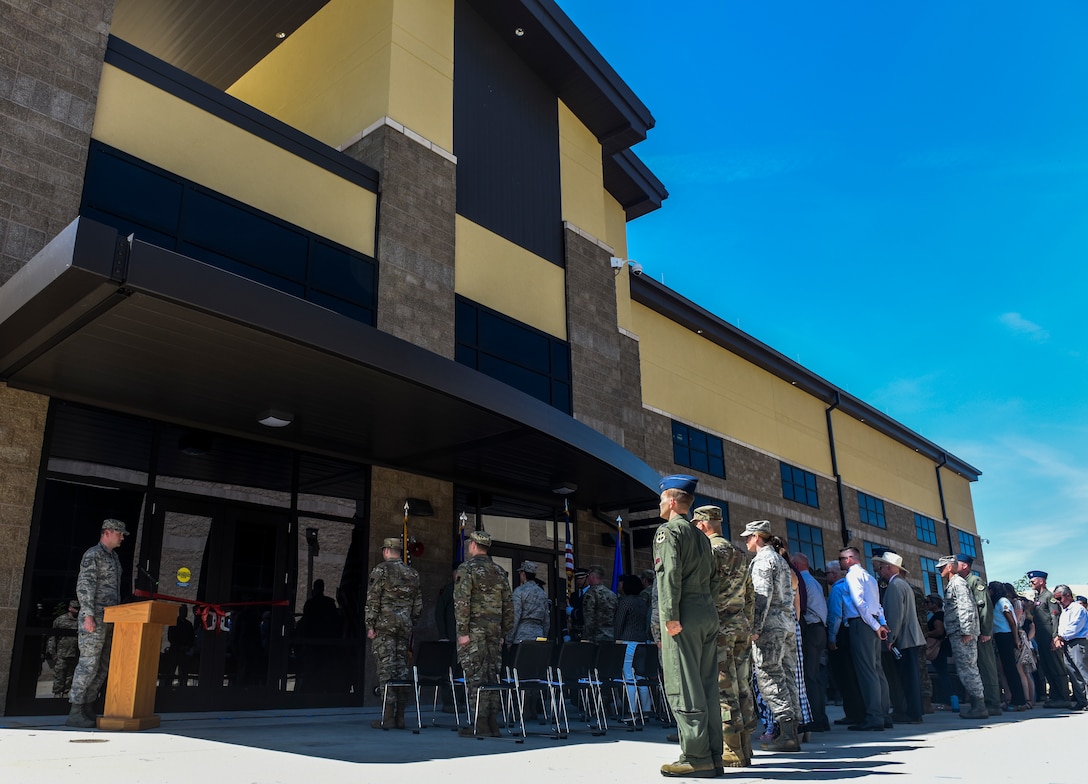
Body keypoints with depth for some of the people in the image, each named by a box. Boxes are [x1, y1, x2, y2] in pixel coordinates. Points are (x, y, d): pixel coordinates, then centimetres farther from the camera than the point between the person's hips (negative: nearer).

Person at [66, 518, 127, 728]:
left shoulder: (114, 557, 20)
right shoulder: (92, 555, -8)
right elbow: (84, 586, -16)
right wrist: (89, 615, -23)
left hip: (109, 619, 9)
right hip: (94, 618, -9)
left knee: (103, 666, 8)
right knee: (88, 663, -9)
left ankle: (87, 709, 13)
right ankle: (75, 713, -4)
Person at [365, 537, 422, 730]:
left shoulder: (381, 570, -5)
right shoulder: (412, 574, 13)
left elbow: (372, 600, -10)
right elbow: (418, 604, 15)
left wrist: (370, 626, -6)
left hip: (384, 626, -5)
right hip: (405, 627, 5)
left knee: (386, 668, -4)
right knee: (401, 668, 9)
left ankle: (387, 717, -5)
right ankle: (400, 716, 11)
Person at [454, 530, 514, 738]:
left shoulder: (467, 568, -5)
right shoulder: (500, 572, 13)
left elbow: (462, 602, -14)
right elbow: (508, 605, 13)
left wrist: (462, 632, -12)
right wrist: (504, 633, 18)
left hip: (474, 631, -6)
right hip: (494, 632, 6)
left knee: (475, 676, -4)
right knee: (491, 675, 9)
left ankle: (480, 724, -4)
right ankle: (492, 723, 11)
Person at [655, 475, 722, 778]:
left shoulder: (668, 531, -5)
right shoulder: (701, 536, 20)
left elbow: (669, 574, -16)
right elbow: (713, 578, 19)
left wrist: (670, 616, -19)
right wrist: (706, 606, 19)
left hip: (685, 616, -8)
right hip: (709, 615, 9)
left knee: (683, 687, -6)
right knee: (707, 686, 9)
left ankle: (696, 757, -6)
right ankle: (713, 757, 12)